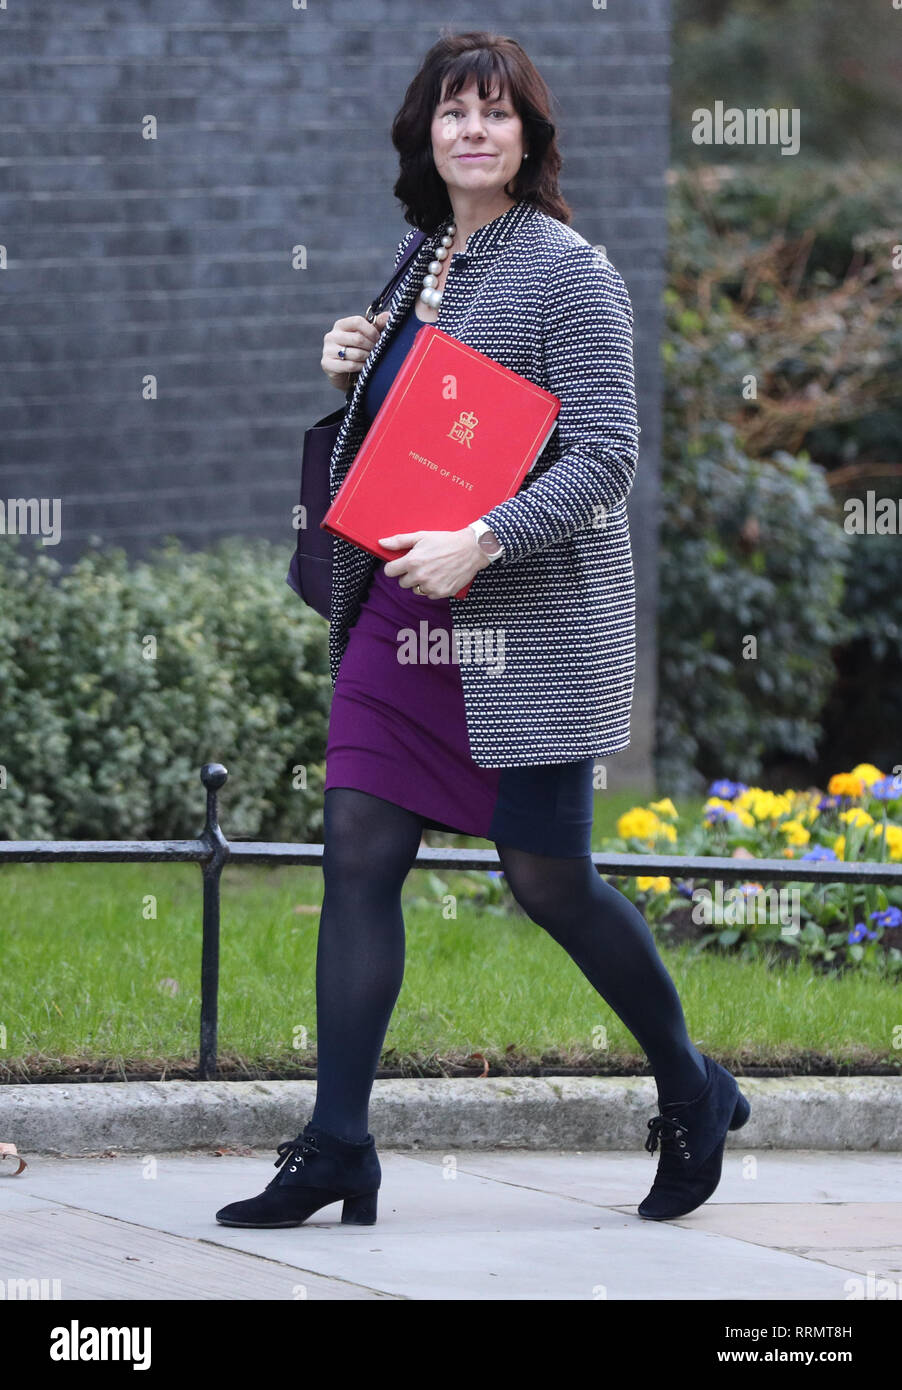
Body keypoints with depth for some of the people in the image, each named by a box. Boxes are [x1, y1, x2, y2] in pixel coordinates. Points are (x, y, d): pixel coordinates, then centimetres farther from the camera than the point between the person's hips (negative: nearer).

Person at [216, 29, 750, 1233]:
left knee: (546, 873, 0)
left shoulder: (567, 272, -10)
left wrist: (481, 544, -25)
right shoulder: (424, 261, 13)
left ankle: (695, 1096, 22)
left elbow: (604, 454, -16)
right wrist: (353, 373, 4)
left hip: (531, 625, -7)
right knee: (357, 852, -2)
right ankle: (336, 1152, -1)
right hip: (404, 609, 7)